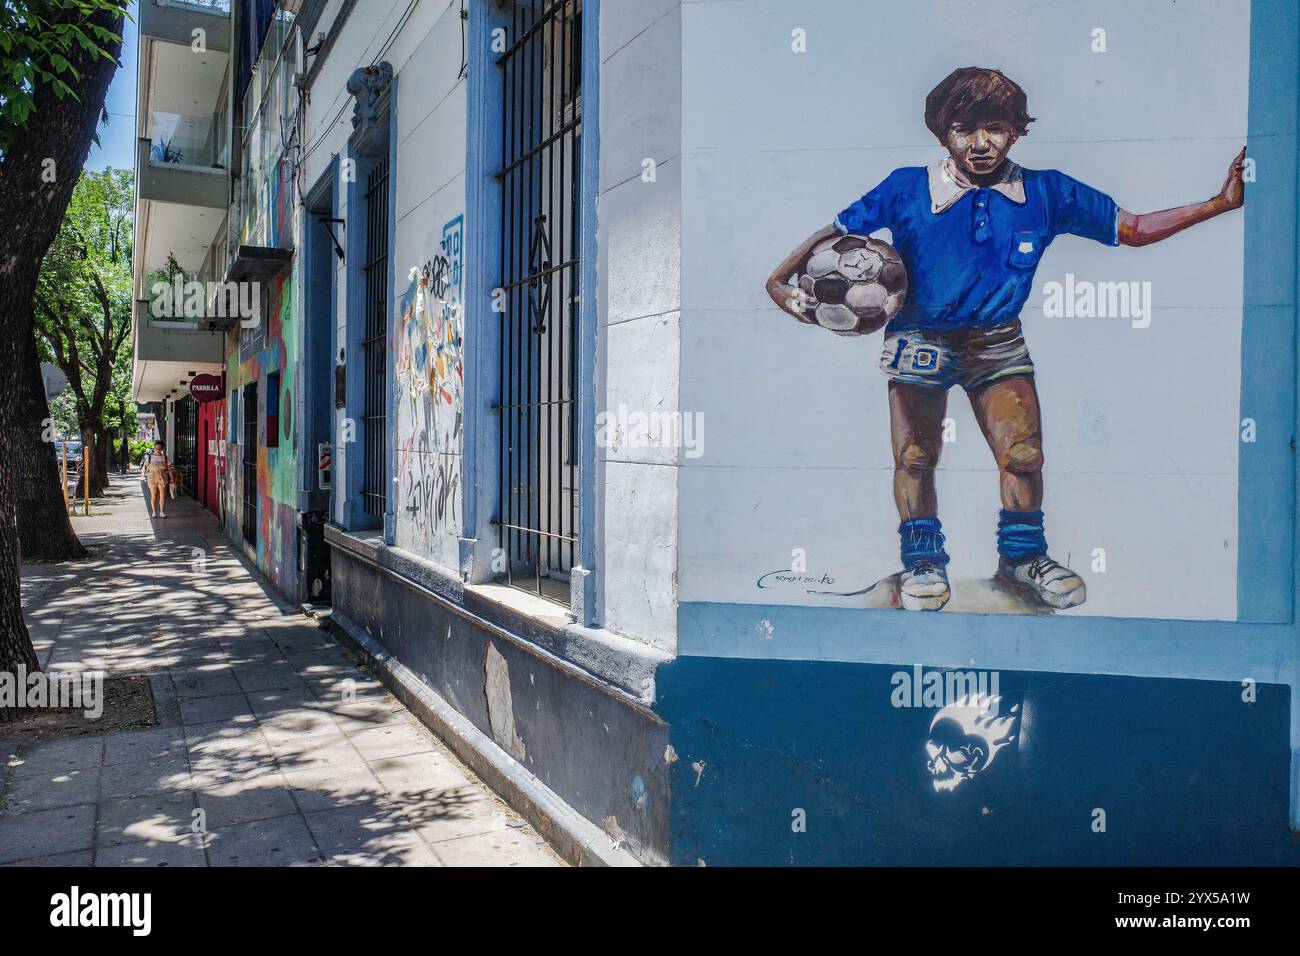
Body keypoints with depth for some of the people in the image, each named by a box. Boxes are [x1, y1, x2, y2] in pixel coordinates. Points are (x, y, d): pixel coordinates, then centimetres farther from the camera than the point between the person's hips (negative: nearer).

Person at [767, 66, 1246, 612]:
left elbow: (1134, 229, 5)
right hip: (922, 340, -1)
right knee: (914, 457, -2)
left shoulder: (1045, 193, -2)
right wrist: (781, 280, -12)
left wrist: (1220, 203, -1)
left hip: (998, 342, 2)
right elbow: (838, 231, -1)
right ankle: (922, 561, 18)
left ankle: (1023, 554, 19)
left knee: (1023, 452, -5)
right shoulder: (907, 190, -8)